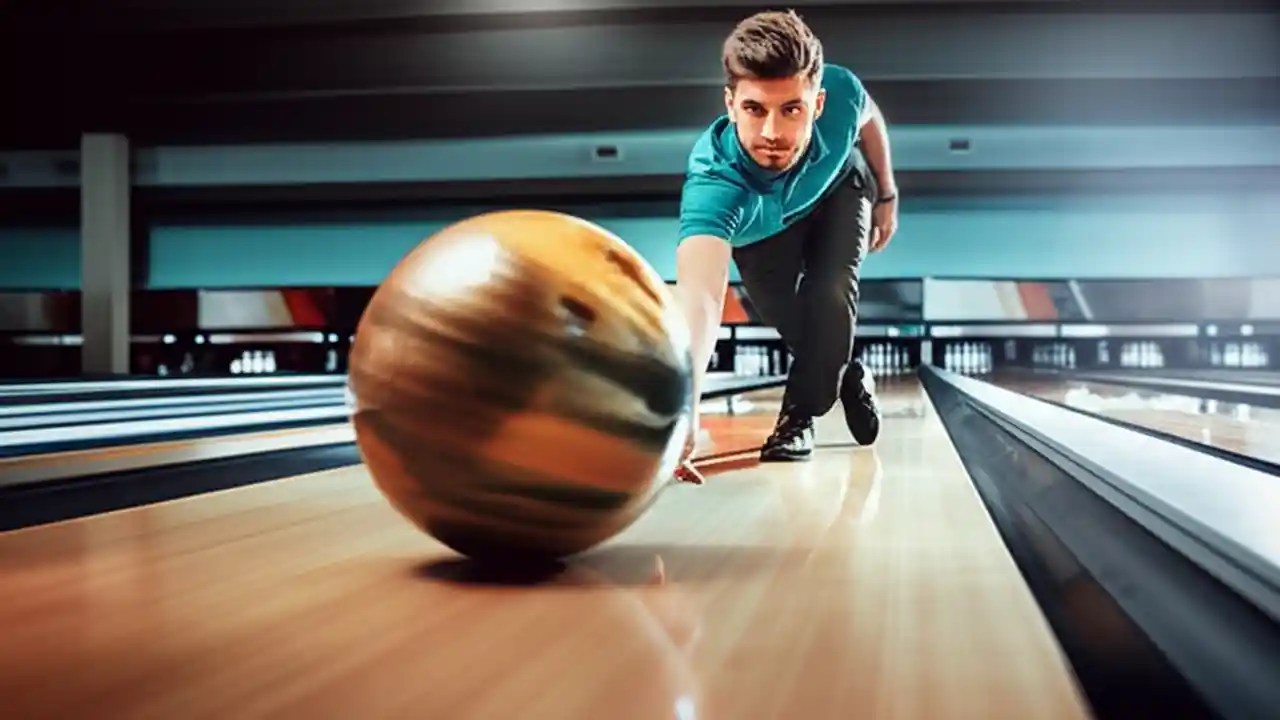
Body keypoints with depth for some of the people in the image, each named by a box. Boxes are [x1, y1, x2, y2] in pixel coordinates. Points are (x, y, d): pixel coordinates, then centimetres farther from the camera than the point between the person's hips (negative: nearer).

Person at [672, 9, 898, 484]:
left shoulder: (840, 92, -40)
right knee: (783, 314, -3)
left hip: (838, 190, 1)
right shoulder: (714, 183, -51)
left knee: (830, 294, -19)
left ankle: (800, 414, 5)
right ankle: (849, 377, 30)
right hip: (759, 229, -1)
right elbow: (699, 296, -69)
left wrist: (887, 195, 2)